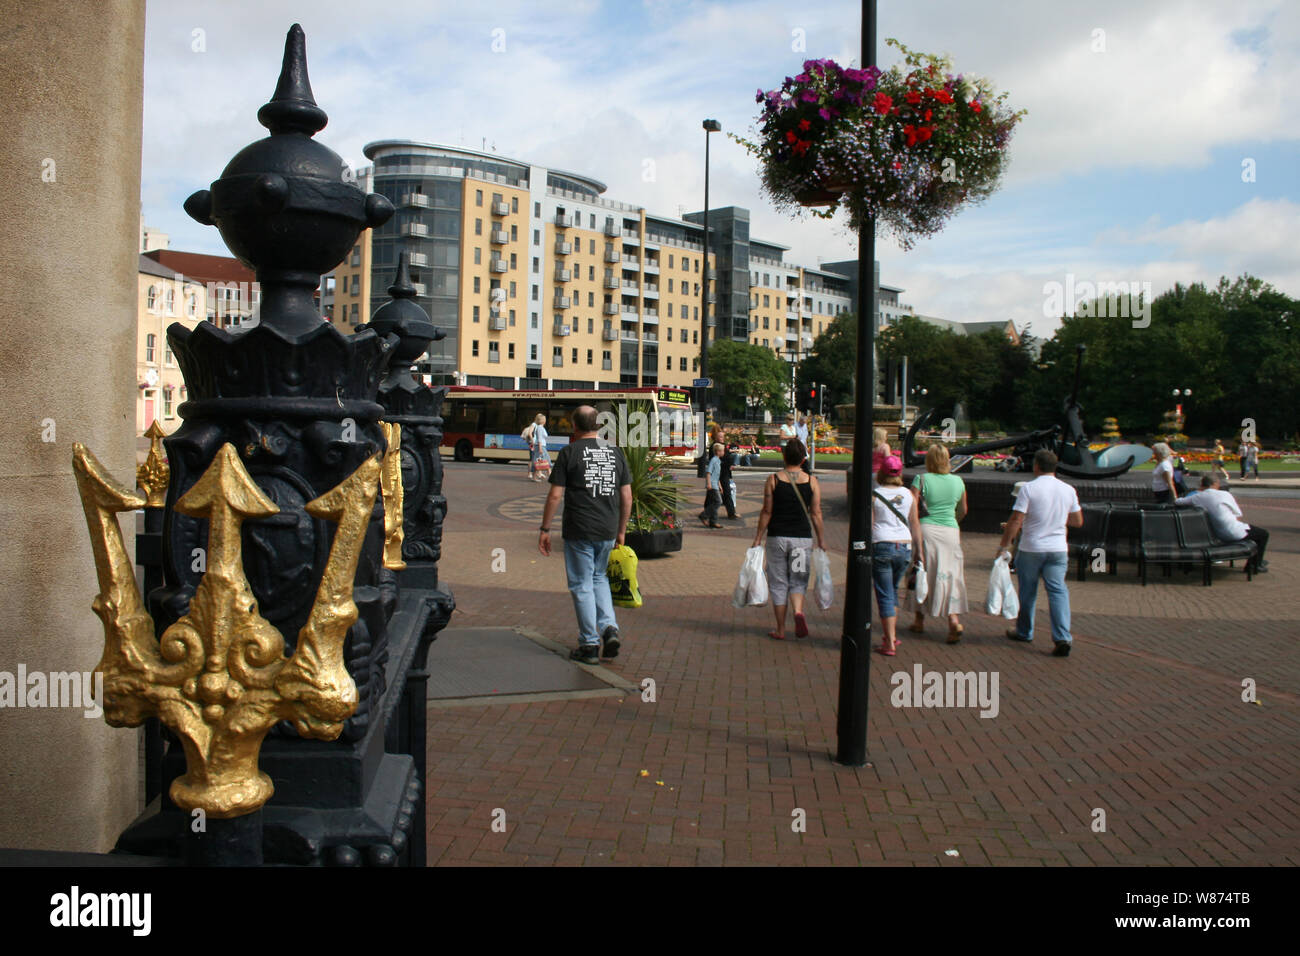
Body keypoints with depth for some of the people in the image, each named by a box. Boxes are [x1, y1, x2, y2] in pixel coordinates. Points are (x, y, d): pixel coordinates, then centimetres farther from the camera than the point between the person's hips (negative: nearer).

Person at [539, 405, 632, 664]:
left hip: (579, 531, -4)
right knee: (599, 578, 23)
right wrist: (621, 530, 18)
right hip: (608, 532, 5)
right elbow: (627, 496, 9)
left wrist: (545, 529, 0)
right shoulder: (615, 452, 8)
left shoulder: (569, 452, -5)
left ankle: (590, 645, 8)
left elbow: (555, 495, -8)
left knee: (582, 585, 5)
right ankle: (609, 627, 6)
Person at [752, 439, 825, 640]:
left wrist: (758, 539, 3)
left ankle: (780, 630, 12)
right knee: (798, 581, 13)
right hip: (802, 537, 1)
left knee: (778, 584, 9)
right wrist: (820, 541, 10)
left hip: (777, 537, -1)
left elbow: (767, 512, -4)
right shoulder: (811, 481, 0)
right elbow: (816, 514, 1)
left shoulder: (773, 480, -3)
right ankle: (798, 611, -16)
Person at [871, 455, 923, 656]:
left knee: (885, 595, 0)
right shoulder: (908, 495, 7)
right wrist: (919, 550, 14)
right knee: (893, 590, 22)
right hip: (905, 547, 4)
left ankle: (889, 643, -1)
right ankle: (892, 634, 26)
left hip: (882, 546, -4)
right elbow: (915, 524, 9)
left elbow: (868, 525, -6)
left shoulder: (874, 495, -3)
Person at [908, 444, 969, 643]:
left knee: (922, 574, 10)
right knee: (950, 575, 6)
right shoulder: (958, 481, 5)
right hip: (950, 532, 2)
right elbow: (963, 511, 19)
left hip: (926, 530, -2)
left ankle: (919, 621, 20)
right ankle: (954, 619, -10)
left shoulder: (921, 480, -6)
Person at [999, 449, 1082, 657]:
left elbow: (1016, 521, -14)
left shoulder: (1029, 488, -10)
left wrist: (1003, 546, -7)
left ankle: (1024, 632, 26)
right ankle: (1063, 637, -13)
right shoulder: (1069, 490, 4)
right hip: (1058, 549, 3)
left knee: (1028, 591, 11)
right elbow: (1078, 522, 13)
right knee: (1058, 591, 0)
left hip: (1031, 549, -3)